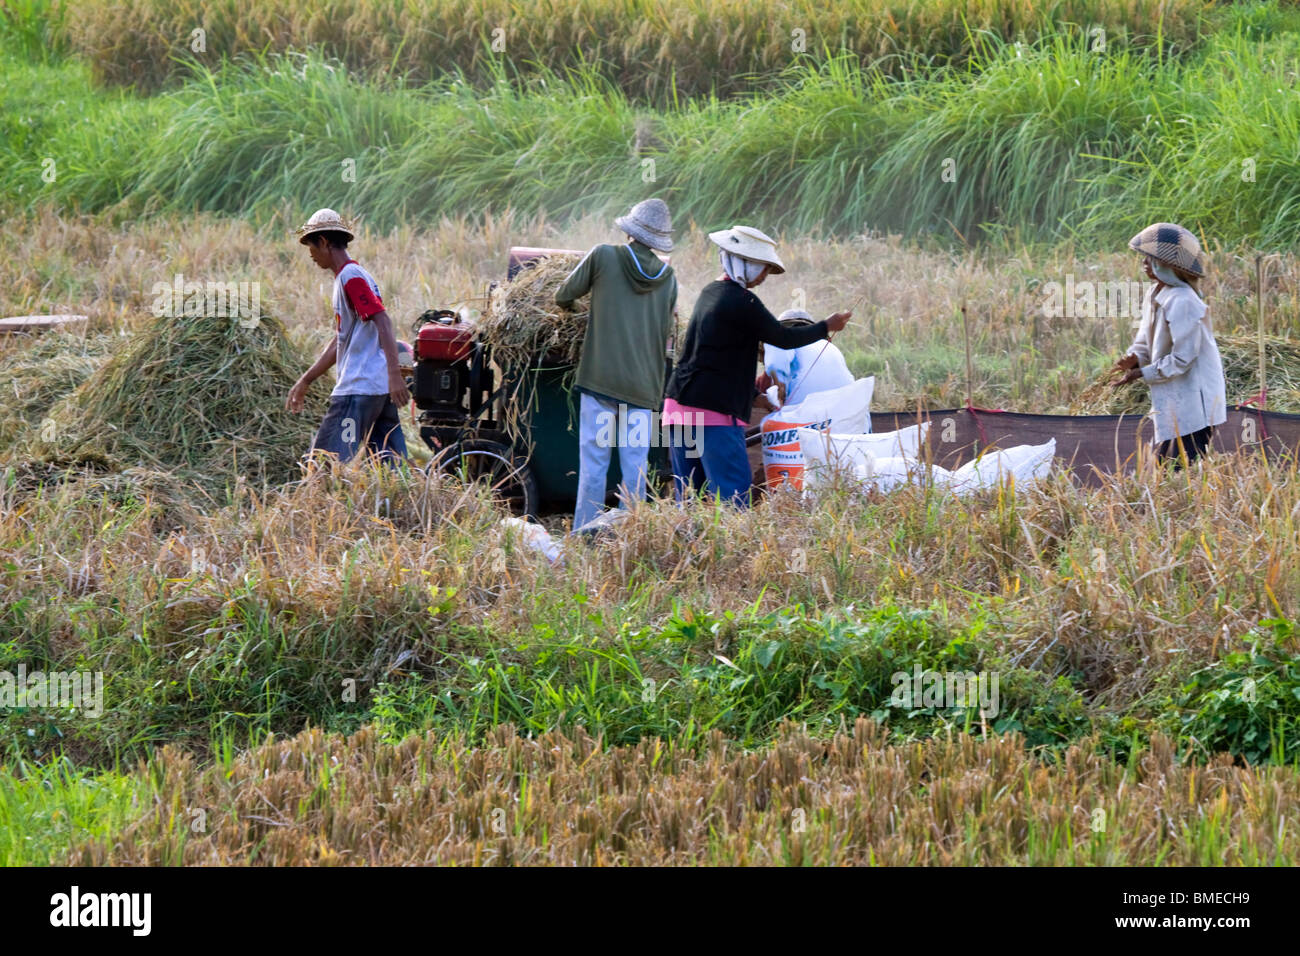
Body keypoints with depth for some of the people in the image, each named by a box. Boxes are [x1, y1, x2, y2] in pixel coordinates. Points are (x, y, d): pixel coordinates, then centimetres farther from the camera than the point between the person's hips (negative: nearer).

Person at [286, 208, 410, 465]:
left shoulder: (350, 277, -9)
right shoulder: (351, 276, 21)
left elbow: (383, 322, -21)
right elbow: (340, 341, 29)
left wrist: (395, 374, -31)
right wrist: (306, 381, 32)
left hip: (359, 388, -10)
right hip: (380, 389, 10)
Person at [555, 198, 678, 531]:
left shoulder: (603, 257, -2)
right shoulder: (668, 279, 9)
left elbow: (563, 297, 9)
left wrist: (566, 303, 31)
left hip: (600, 379, -3)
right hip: (644, 386, 3)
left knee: (594, 465, -3)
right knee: (635, 469, 4)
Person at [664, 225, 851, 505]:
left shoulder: (711, 293, 16)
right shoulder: (741, 302, -12)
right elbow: (783, 338, -3)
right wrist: (827, 327, 12)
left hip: (679, 407, 9)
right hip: (715, 413, -9)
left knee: (690, 500, 9)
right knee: (734, 496, -11)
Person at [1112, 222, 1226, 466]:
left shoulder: (1182, 302, -22)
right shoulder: (1154, 295, 7)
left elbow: (1182, 359, -21)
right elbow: (1145, 341, 19)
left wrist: (1142, 374, -14)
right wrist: (1135, 358, -3)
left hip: (1194, 406, -10)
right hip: (1173, 405, 10)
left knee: (1184, 470, -10)